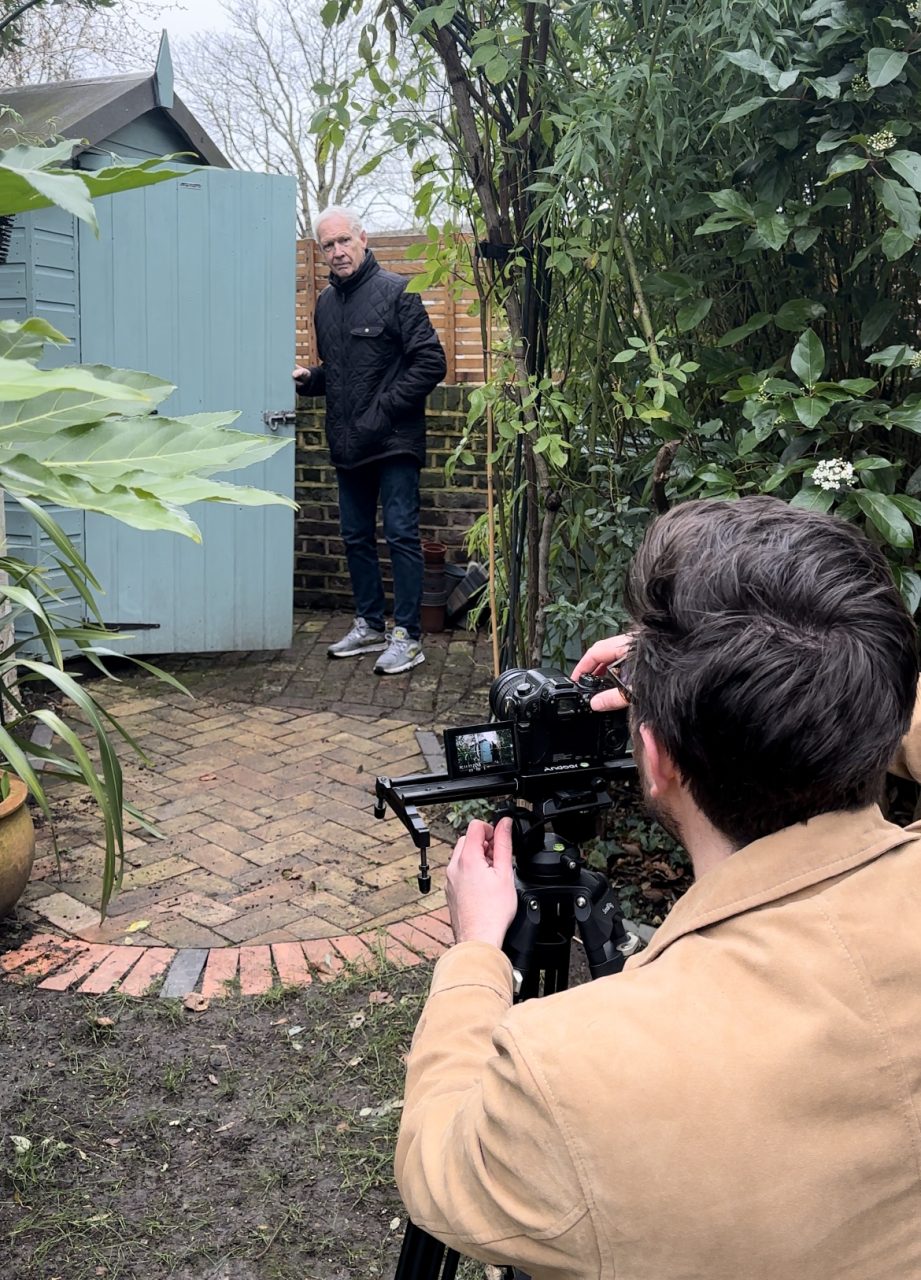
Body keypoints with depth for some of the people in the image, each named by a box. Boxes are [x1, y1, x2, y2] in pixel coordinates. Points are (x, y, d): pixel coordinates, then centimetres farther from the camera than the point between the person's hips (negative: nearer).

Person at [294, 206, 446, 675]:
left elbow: (431, 362, -12)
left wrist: (386, 407, -16)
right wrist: (307, 378, 4)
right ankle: (369, 625, 25)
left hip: (393, 441, -7)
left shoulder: (395, 291, -8)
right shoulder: (326, 302, 13)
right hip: (347, 443, 7)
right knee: (356, 537, 13)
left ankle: (407, 636, 1)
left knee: (401, 535, -5)